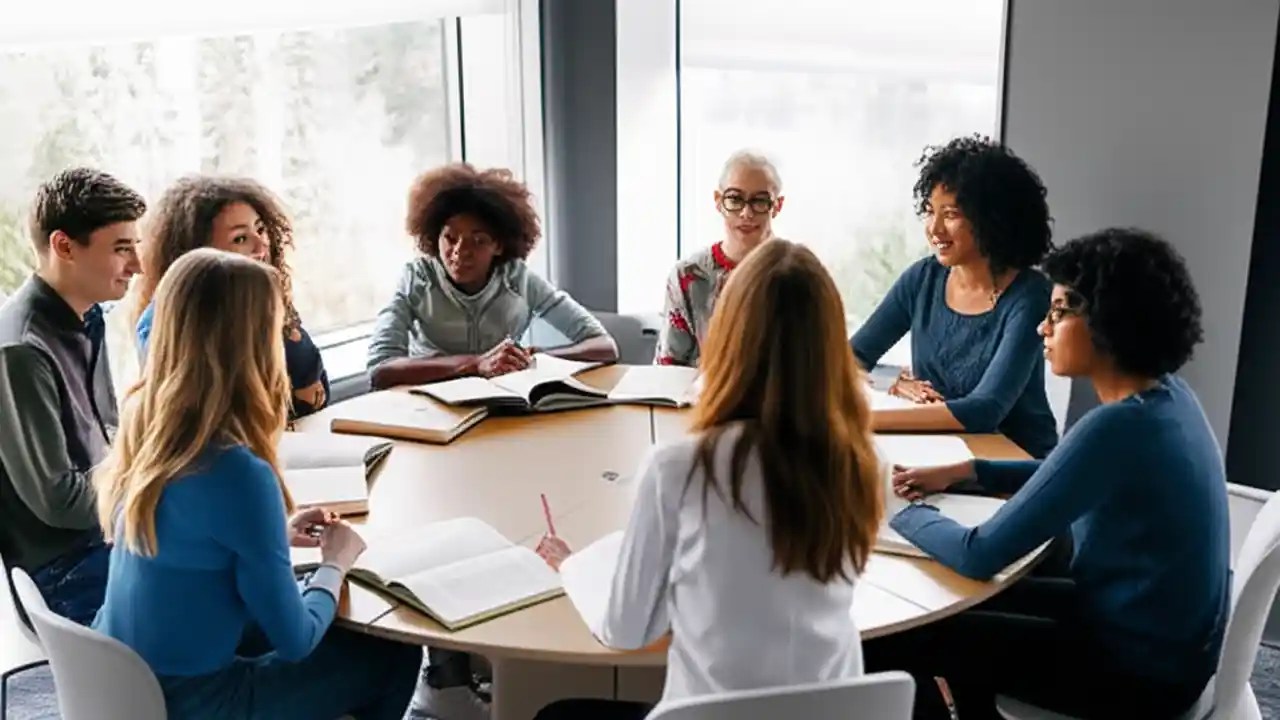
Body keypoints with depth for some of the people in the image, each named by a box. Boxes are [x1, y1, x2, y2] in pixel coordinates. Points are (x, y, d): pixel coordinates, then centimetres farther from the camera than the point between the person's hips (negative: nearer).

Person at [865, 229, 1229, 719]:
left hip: (1140, 669, -9)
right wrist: (964, 472, 7)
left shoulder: (1116, 427, -30)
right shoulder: (1167, 394, -1)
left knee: (898, 641, -3)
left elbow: (980, 556, -26)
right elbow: (1069, 475, 17)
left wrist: (900, 510, -9)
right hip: (1165, 641, 9)